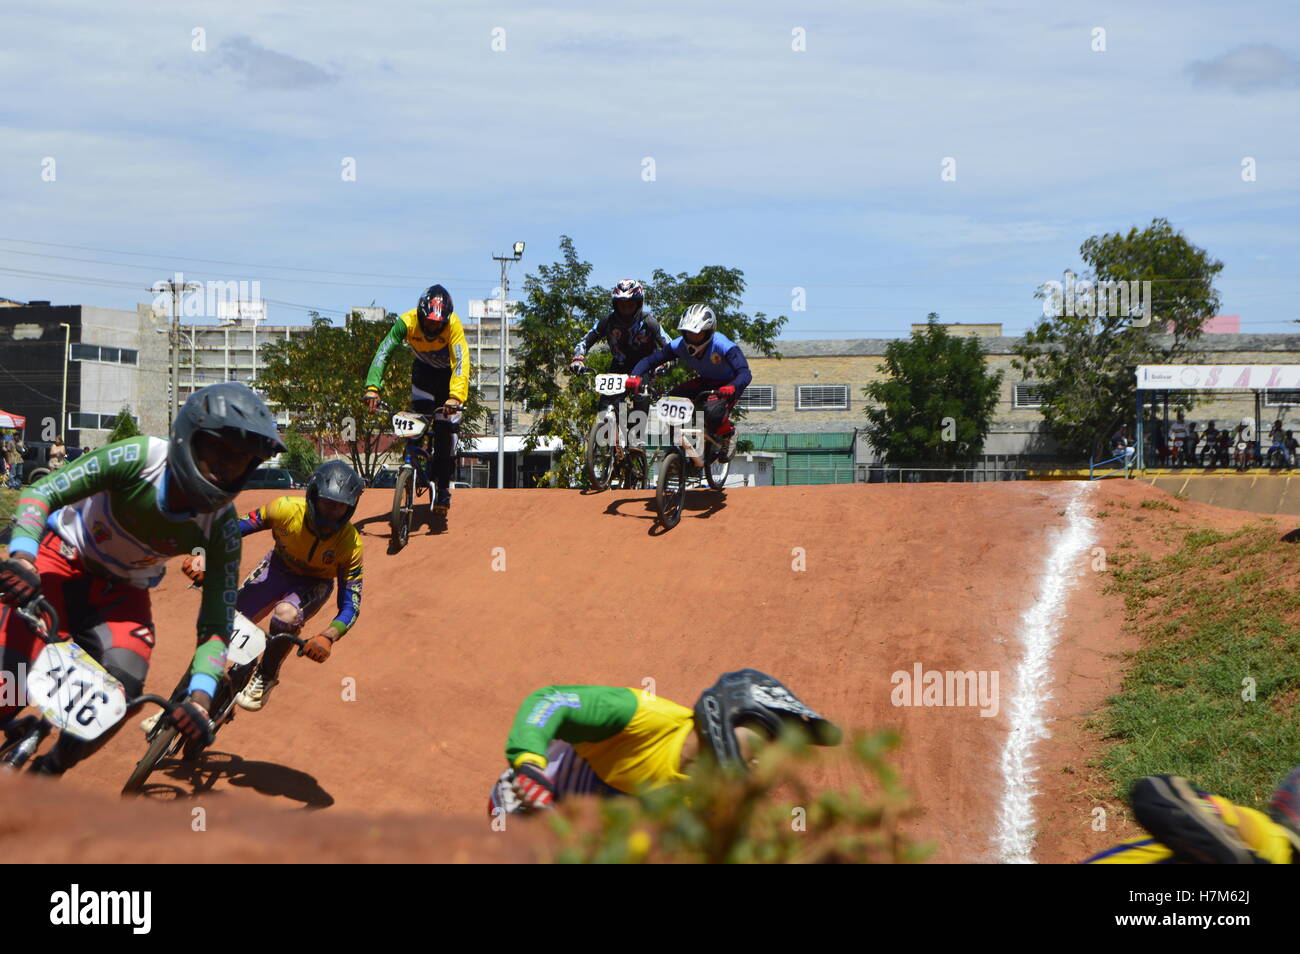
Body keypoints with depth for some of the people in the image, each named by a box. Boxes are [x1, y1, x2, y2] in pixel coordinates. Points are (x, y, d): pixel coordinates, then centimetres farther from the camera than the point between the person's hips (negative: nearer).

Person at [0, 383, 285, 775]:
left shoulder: (221, 525, -20)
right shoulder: (138, 459, -28)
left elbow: (217, 623, -15)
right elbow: (41, 493, -27)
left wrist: (200, 697, -30)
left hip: (123, 593, 3)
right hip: (64, 561, -3)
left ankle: (44, 776, 2)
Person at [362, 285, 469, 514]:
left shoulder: (453, 325, -35)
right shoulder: (407, 322, -31)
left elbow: (460, 362, -44)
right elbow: (383, 352, -37)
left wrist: (455, 397, -60)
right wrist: (372, 388, -51)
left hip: (449, 373, -2)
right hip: (423, 369, 2)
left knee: (445, 427, -9)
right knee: (418, 415, -21)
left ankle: (443, 487, 2)